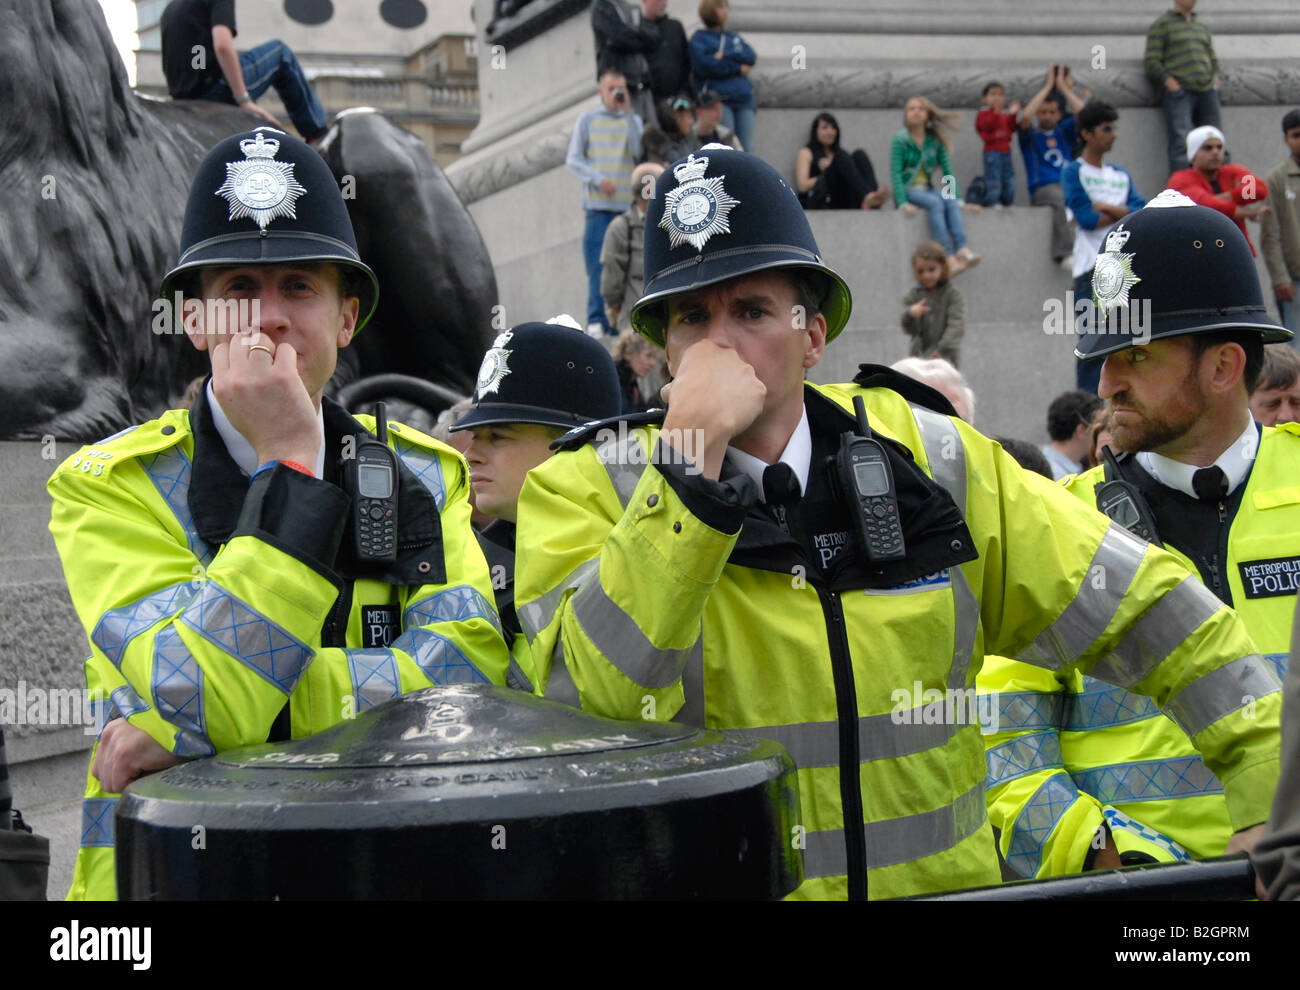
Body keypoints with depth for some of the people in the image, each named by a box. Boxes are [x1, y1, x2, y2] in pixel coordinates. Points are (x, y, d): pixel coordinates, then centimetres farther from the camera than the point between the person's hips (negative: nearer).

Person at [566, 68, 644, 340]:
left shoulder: (633, 121, 13)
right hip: (598, 205, -2)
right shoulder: (587, 119, 9)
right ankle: (596, 320, -8)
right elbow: (573, 159, 5)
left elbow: (638, 153, -3)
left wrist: (627, 113, -6)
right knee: (598, 264, -8)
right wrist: (598, 179, -12)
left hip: (628, 204, 2)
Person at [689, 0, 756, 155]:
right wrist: (738, 68, -4)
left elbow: (751, 57, 7)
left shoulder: (734, 37, 24)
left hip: (743, 97, 5)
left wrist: (726, 55, -8)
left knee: (747, 148, -1)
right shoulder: (699, 38, 8)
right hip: (718, 99, -5)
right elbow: (703, 65, -9)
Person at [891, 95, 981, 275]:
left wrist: (958, 199, -1)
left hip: (927, 190, 4)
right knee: (935, 203, -33)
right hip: (907, 190, -4)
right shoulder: (900, 140, -4)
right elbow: (895, 173, -11)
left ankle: (961, 248, -47)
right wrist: (903, 203, -23)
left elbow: (947, 172, 9)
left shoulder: (935, 141, 8)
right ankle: (949, 256, -46)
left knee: (951, 202, -28)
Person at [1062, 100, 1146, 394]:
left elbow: (1143, 213, 4)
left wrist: (1103, 207, -8)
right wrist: (1123, 213, 0)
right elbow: (1086, 218, -11)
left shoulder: (1121, 176, 19)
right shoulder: (1073, 172, 1)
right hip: (1092, 267, -6)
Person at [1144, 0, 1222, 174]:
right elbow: (1151, 62, -3)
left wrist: (1215, 80, 9)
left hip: (1207, 90, 6)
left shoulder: (1202, 28, 24)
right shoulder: (1161, 24, 5)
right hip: (1179, 90, -6)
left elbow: (1213, 60, 28)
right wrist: (1171, 84, -13)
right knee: (1181, 142, -16)